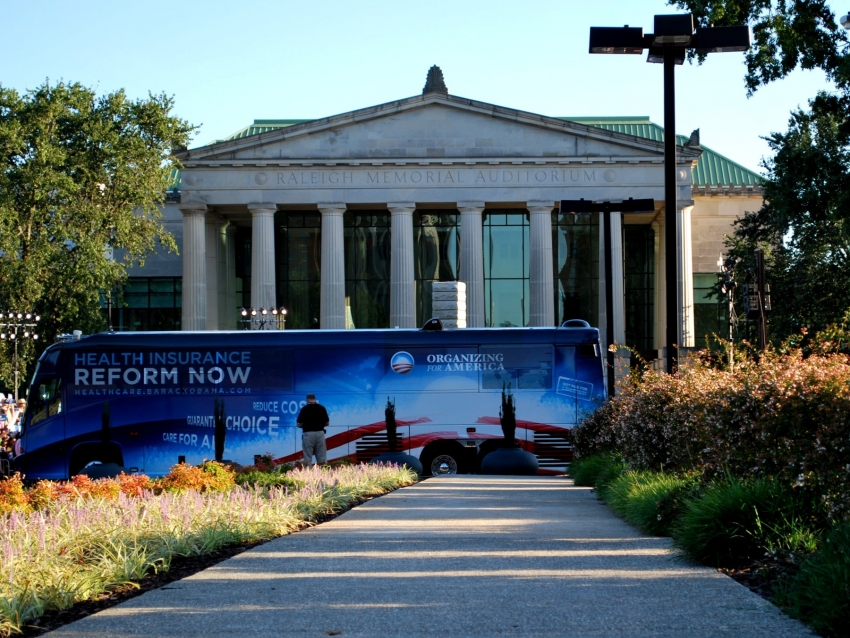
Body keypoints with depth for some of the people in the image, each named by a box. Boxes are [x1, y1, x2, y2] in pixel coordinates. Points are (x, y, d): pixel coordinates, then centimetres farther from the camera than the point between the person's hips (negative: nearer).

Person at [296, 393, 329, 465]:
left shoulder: (304, 409, -4)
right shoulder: (322, 408, 5)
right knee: (322, 458, 6)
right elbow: (327, 423, 9)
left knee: (307, 458, 1)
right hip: (320, 433, 3)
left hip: (308, 434, -3)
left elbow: (299, 424, -3)